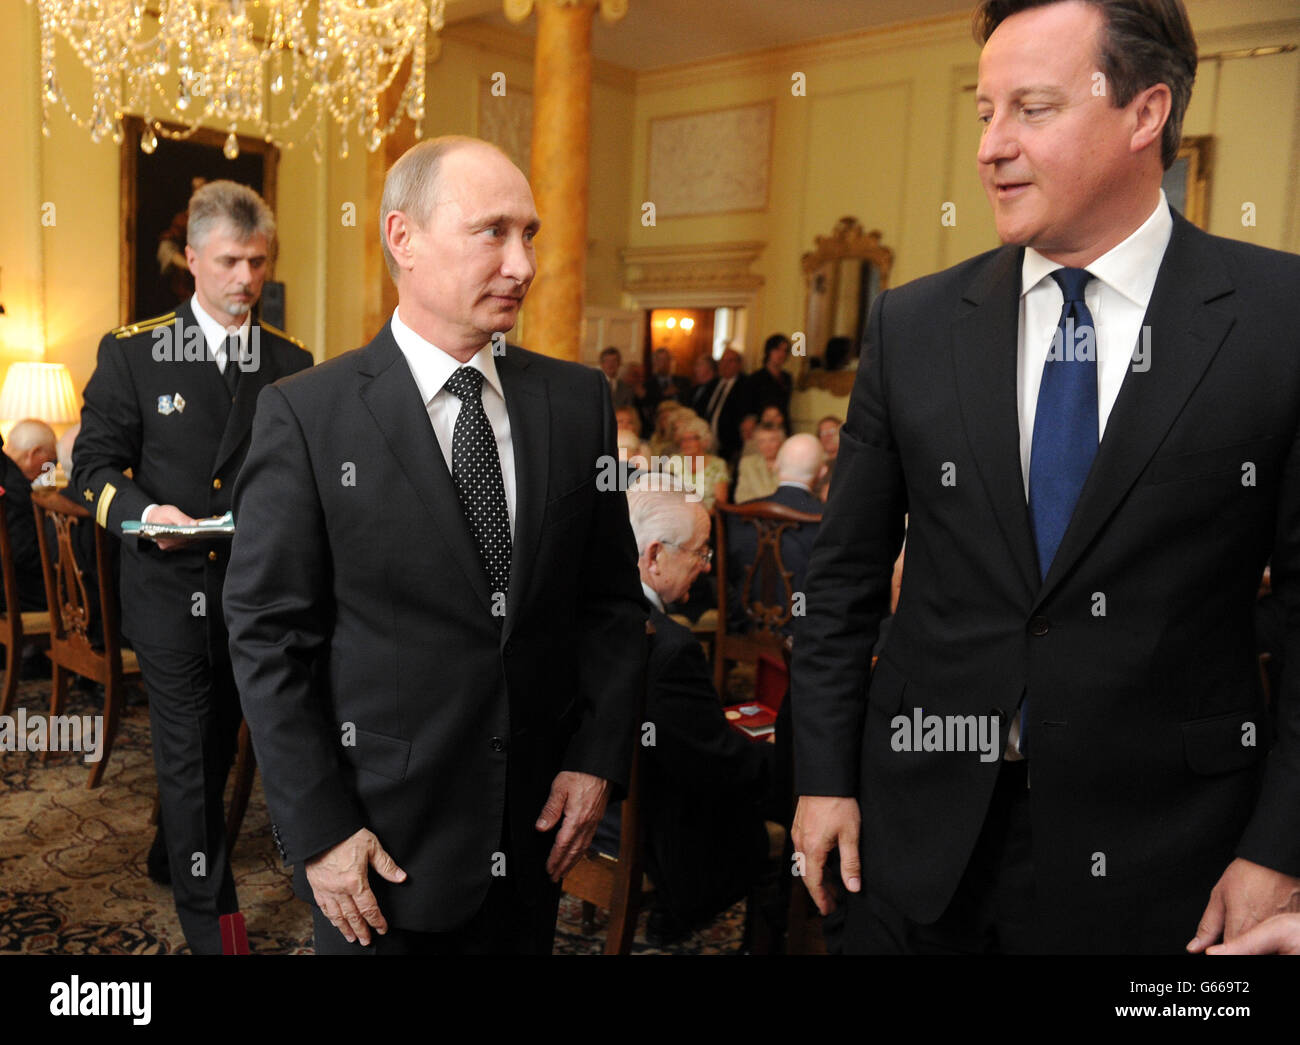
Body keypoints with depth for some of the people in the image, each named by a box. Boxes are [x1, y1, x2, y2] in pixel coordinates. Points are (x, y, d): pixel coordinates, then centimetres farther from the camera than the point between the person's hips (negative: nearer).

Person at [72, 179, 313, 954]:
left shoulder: (291, 361, 4)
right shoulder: (133, 352, -2)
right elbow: (94, 464, -2)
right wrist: (142, 512, -20)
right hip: (172, 590, -2)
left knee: (216, 749, 19)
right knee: (187, 758, 7)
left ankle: (185, 853, 45)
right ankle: (212, 918, 22)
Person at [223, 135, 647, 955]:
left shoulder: (579, 400, 1)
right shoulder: (306, 415, -9)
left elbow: (614, 597, 5)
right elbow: (271, 636, -8)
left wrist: (599, 759, -2)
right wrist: (319, 831, -9)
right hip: (381, 845, -3)